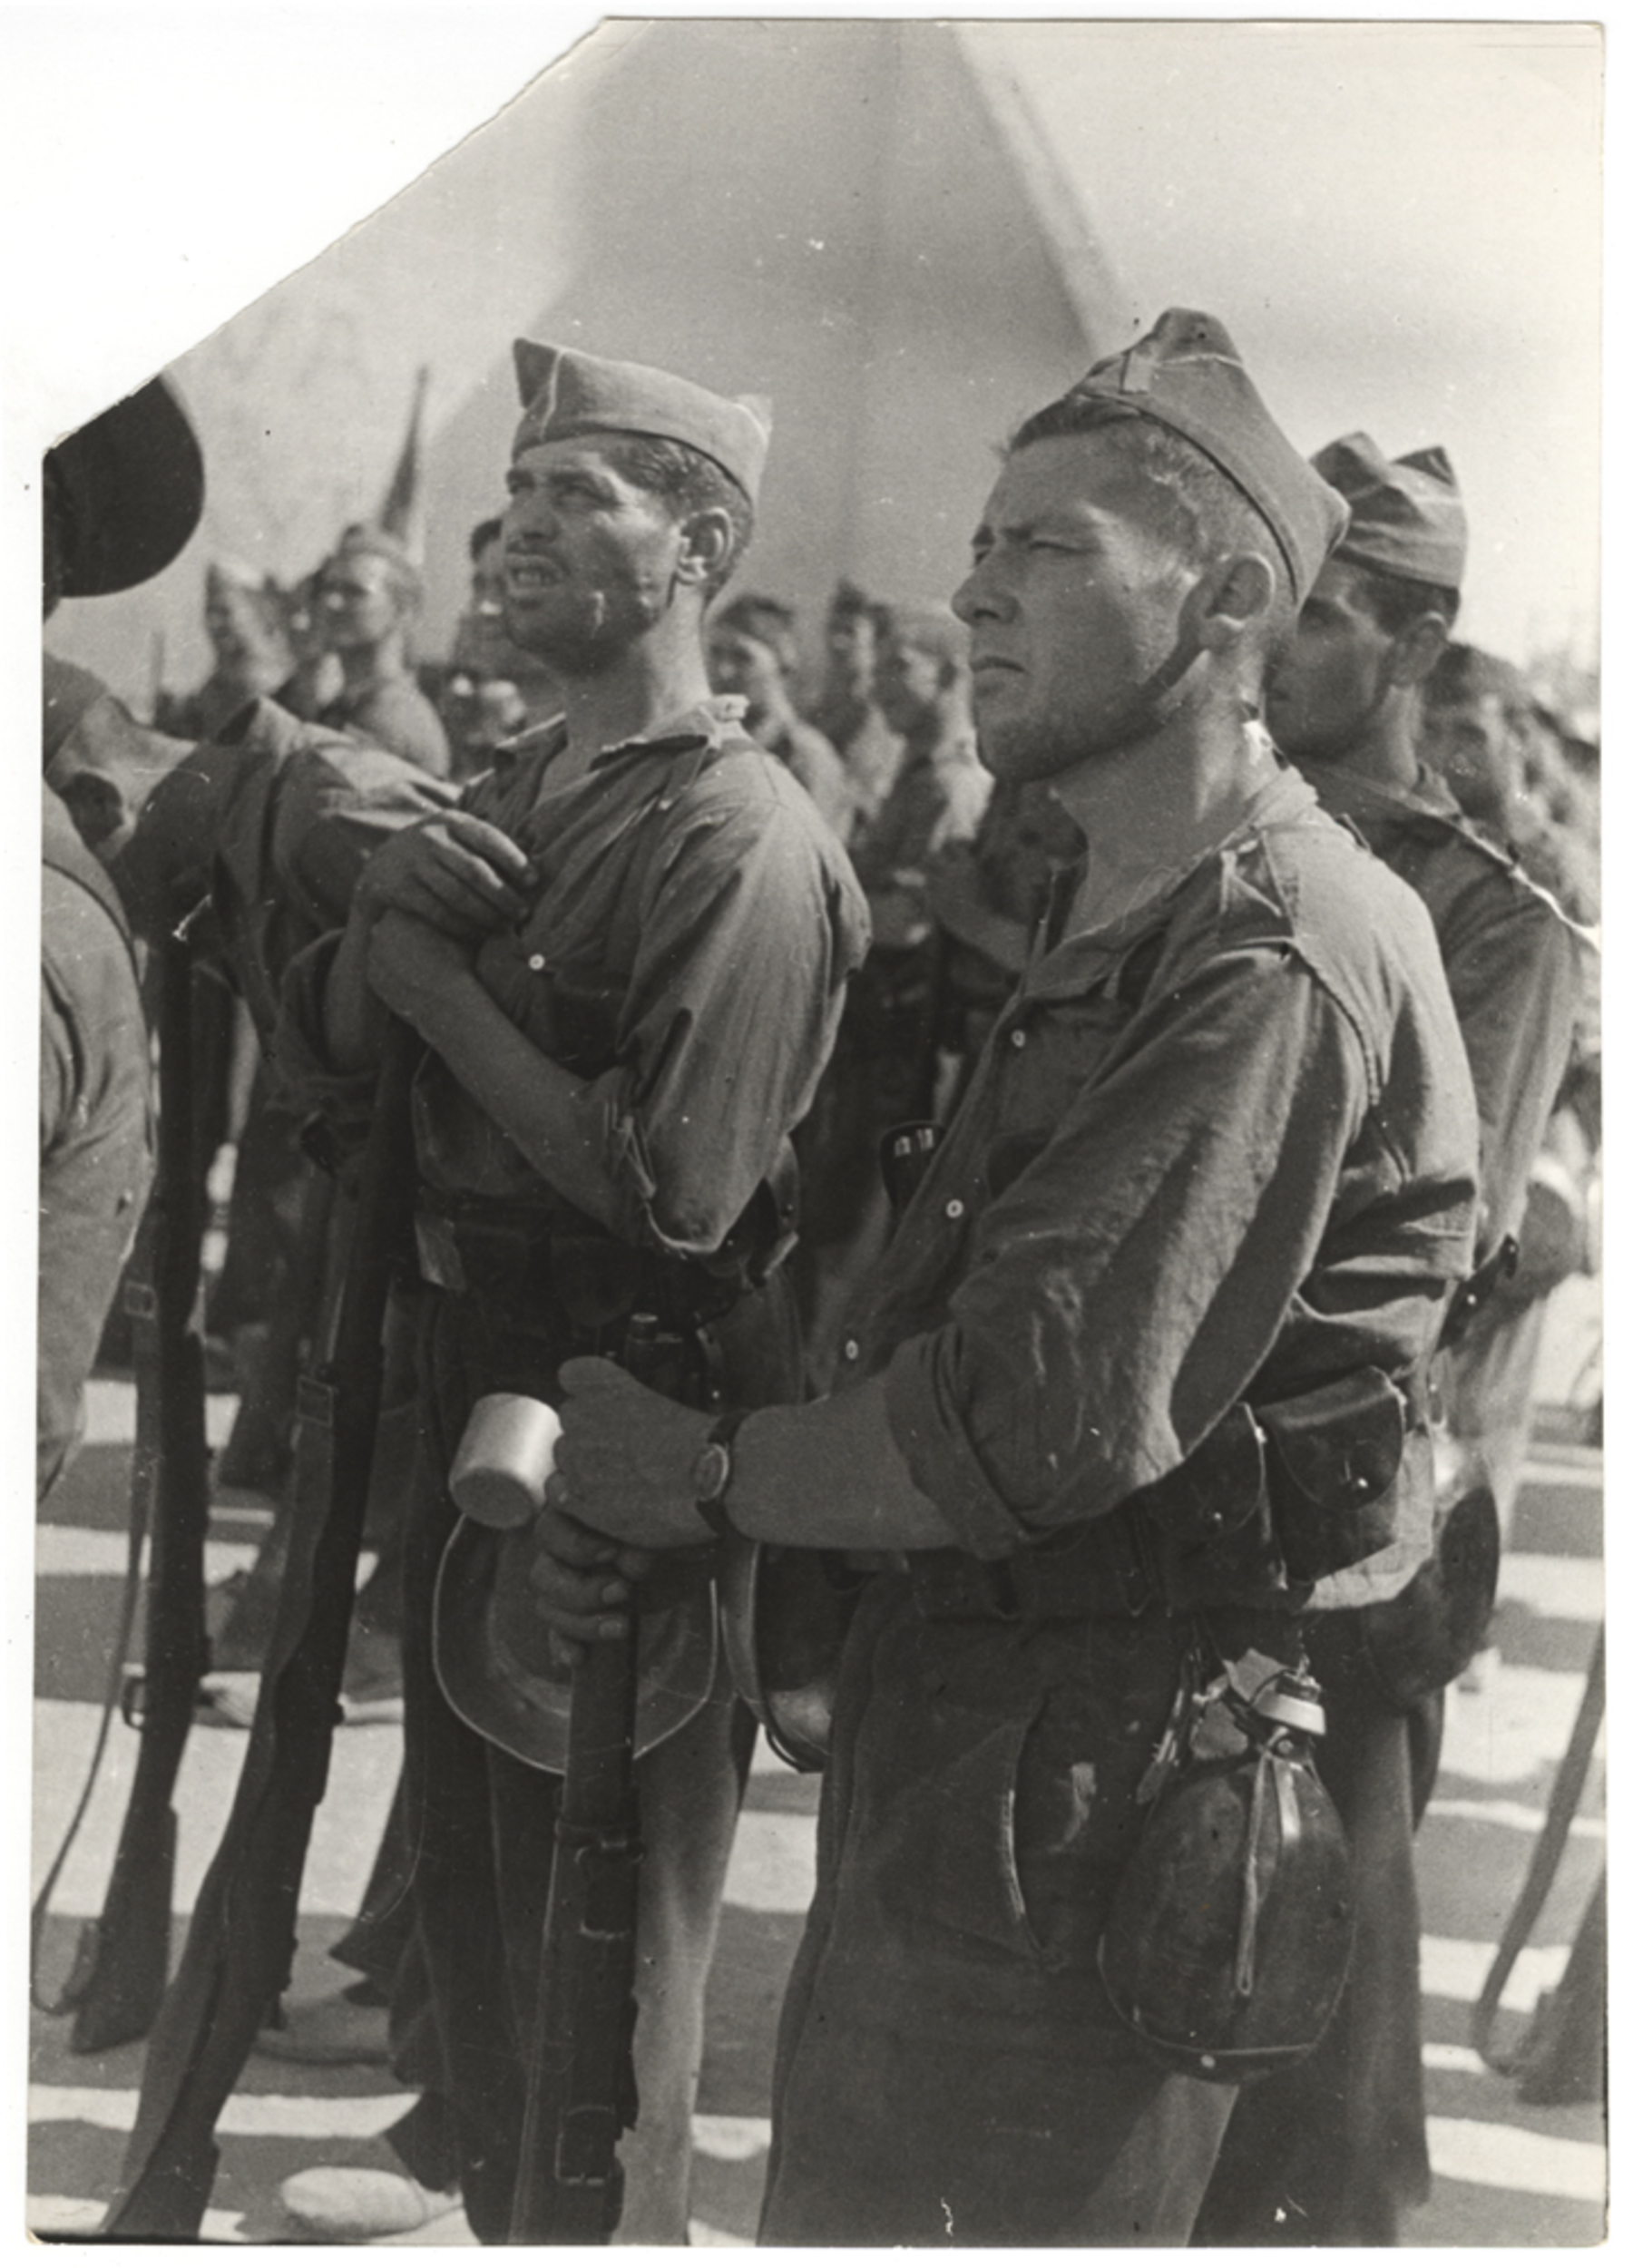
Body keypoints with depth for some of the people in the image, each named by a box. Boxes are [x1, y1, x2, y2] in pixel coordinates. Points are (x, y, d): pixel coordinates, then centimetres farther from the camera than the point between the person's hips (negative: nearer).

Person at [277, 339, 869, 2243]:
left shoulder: (741, 839, -18)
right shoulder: (512, 794, 10)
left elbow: (675, 1191, -27)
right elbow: (322, 1066, 8)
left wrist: (444, 991, -18)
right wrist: (380, 924, -13)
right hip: (466, 1381, 9)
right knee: (462, 1879, 22)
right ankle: (502, 2219, 40)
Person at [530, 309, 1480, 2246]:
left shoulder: (1272, 962, -20)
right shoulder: (1084, 921, 12)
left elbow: (1051, 1421, -26)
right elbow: (916, 1331, 8)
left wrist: (705, 1475, -12)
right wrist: (605, 1455, -7)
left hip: (1091, 1786, -9)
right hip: (952, 1745, 9)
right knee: (836, 2212, 22)